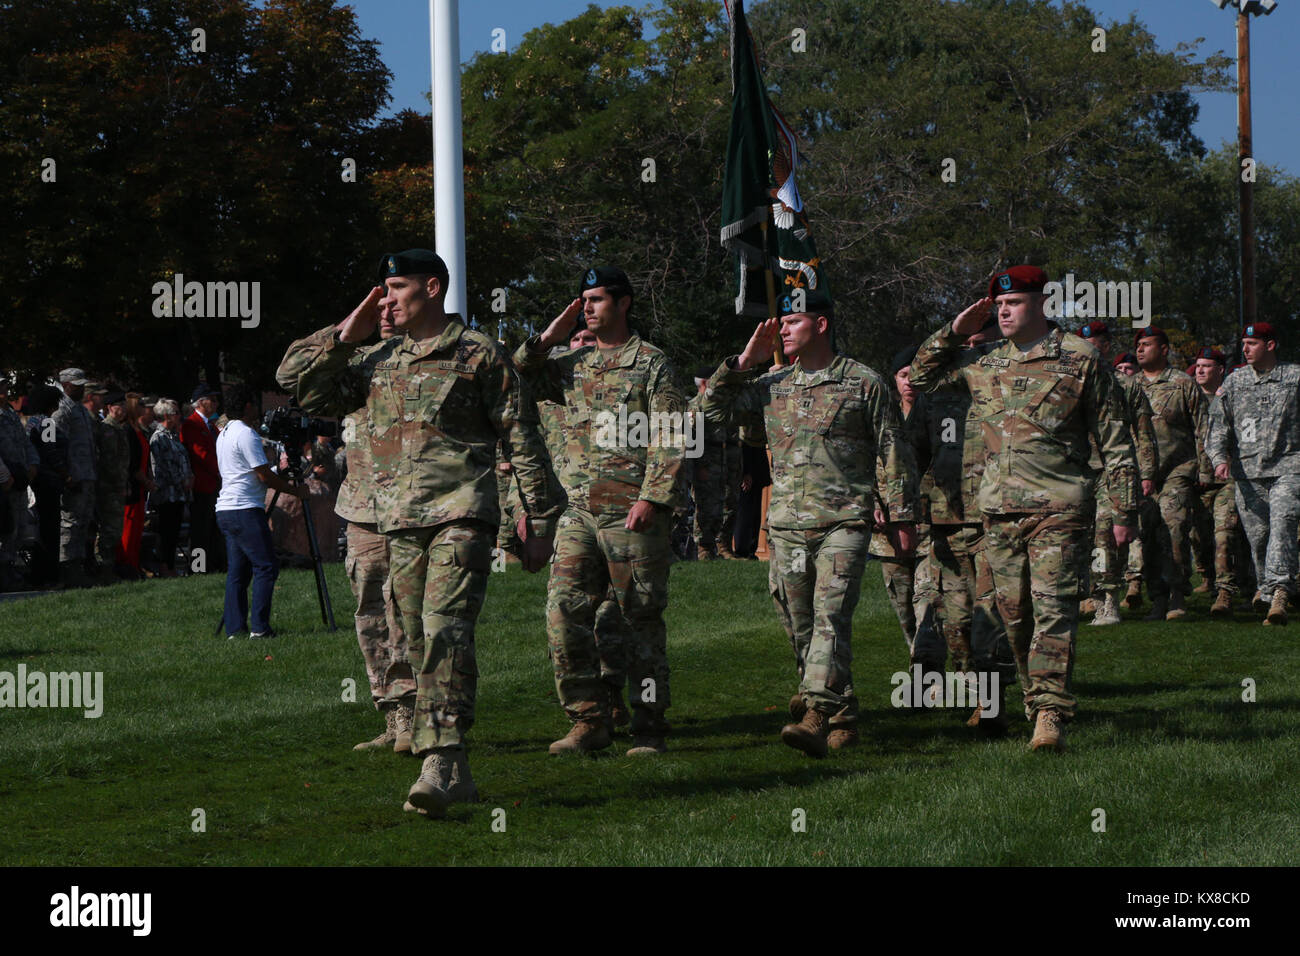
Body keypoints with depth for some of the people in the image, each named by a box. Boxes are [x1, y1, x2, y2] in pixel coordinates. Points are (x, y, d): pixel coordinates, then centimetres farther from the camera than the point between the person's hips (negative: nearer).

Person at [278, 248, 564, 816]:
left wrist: (540, 523, -2)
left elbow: (522, 439, 1)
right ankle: (453, 776, 13)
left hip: (461, 516, -6)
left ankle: (442, 763, -26)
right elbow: (296, 380, 20)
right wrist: (348, 334, 9)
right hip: (401, 526, 6)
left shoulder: (478, 354, 1)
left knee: (446, 632, -20)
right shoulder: (377, 361, 18)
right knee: (422, 646, 7)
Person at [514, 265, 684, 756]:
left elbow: (670, 441, -7)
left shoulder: (652, 364, 0)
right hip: (579, 512, 5)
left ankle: (649, 729, 7)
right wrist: (545, 340, 6)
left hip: (634, 513, -5)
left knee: (642, 620, 0)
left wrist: (650, 498, -17)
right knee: (564, 614, -6)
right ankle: (589, 720, 1)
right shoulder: (571, 365, 16)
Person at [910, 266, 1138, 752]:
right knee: (1014, 613, 7)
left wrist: (1125, 511, 0)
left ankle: (1051, 715, -16)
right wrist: (954, 331, 8)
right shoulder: (980, 361, 11)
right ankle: (1036, 701, 20)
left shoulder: (1079, 360, -1)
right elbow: (921, 375, 24)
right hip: (999, 510, 5)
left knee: (1053, 610, -12)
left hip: (1059, 509, -5)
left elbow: (1115, 442, 2)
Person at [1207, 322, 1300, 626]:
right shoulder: (1234, 381, 12)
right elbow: (1218, 422, 8)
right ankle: (1266, 587, 25)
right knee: (1257, 533, 3)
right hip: (1247, 470, 3)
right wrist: (1219, 457, -8)